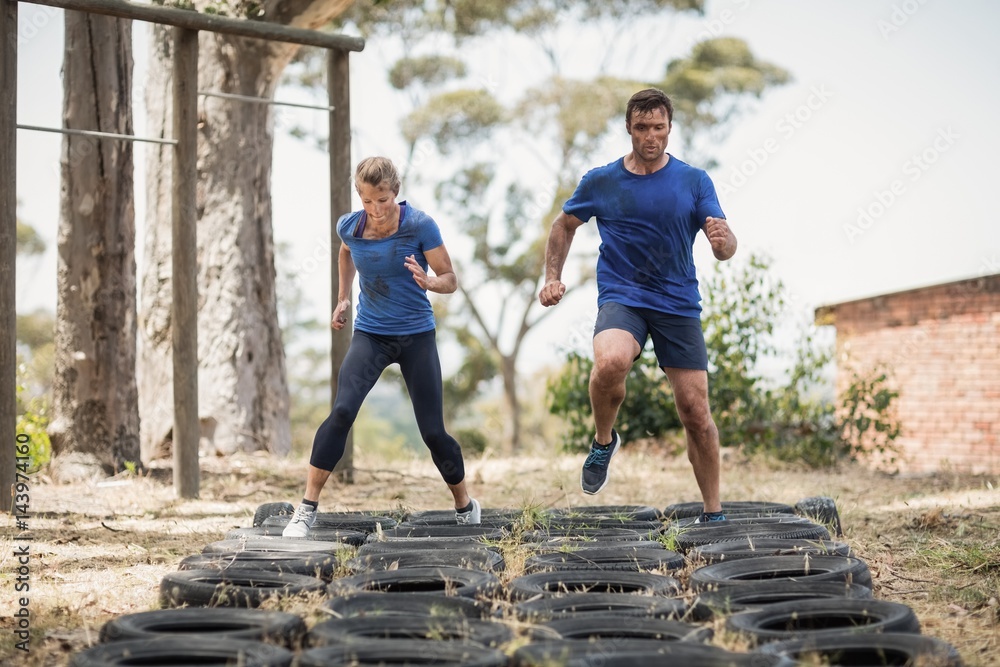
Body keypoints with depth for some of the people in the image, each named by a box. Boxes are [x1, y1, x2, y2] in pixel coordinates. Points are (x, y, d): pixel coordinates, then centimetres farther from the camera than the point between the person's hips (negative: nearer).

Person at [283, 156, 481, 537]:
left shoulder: (420, 225, -15)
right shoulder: (349, 226, -6)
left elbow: (451, 280, -9)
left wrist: (429, 282, -30)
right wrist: (343, 298, 17)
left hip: (417, 336, -1)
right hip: (370, 334, 2)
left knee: (433, 431, 0)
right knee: (342, 412, -20)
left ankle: (465, 506, 26)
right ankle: (307, 509, -15)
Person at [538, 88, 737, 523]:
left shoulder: (694, 181, 2)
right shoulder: (600, 181, 3)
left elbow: (726, 248, -2)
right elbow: (565, 225, 19)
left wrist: (722, 239, -27)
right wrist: (552, 277, 6)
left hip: (679, 304, 1)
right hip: (621, 297, -1)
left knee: (695, 411, -1)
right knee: (610, 361, -34)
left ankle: (713, 513, 14)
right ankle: (604, 441, -3)